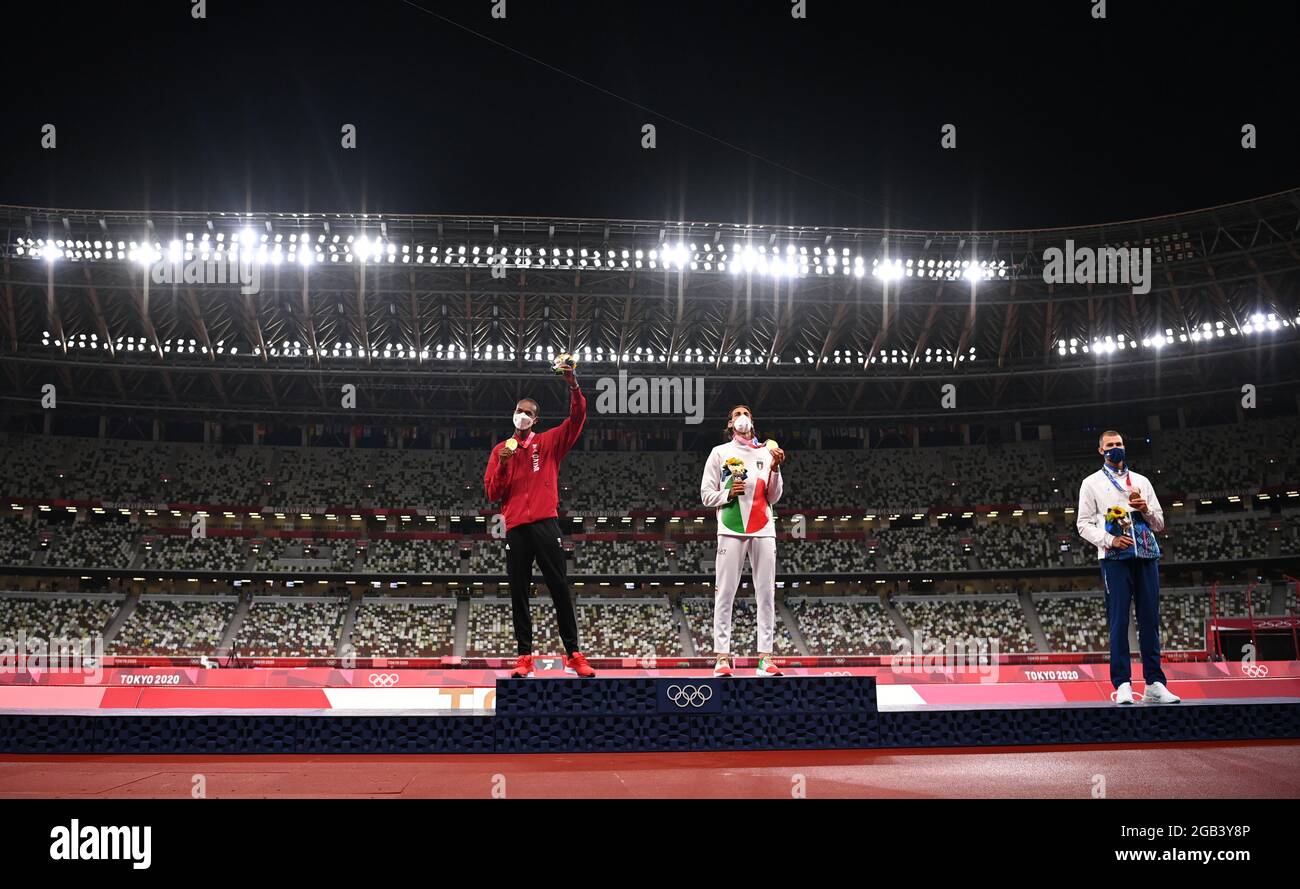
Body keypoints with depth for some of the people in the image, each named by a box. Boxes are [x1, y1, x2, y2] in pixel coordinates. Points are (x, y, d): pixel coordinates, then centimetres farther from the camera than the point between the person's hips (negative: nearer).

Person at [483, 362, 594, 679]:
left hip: (545, 524, -2)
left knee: (560, 589, -3)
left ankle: (573, 656, -1)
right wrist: (502, 465, -7)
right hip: (515, 528, 2)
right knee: (519, 593, 1)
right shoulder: (501, 450, 14)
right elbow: (492, 493, 9)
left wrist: (574, 386, -13)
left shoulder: (548, 443, 10)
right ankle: (524, 657, 3)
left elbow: (577, 418, -1)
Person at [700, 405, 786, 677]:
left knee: (767, 594, -2)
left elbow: (773, 498, 12)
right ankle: (722, 656, -5)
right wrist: (728, 493, -10)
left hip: (763, 530, 3)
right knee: (724, 594, -6)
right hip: (731, 530, -2)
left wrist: (775, 469, -3)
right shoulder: (720, 453, 11)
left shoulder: (766, 453, 17)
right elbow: (706, 494, 8)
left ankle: (765, 657, -1)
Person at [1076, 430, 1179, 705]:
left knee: (1150, 620, 2)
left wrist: (1146, 509, -2)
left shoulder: (1141, 481, 20)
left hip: (1147, 556, 4)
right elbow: (1084, 524, 2)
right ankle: (1122, 685, -7)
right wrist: (1110, 540, -13)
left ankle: (1154, 683, 5)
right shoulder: (1092, 483, 10)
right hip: (1115, 558, -3)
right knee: (1119, 620, -7)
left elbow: (1159, 524, 19)